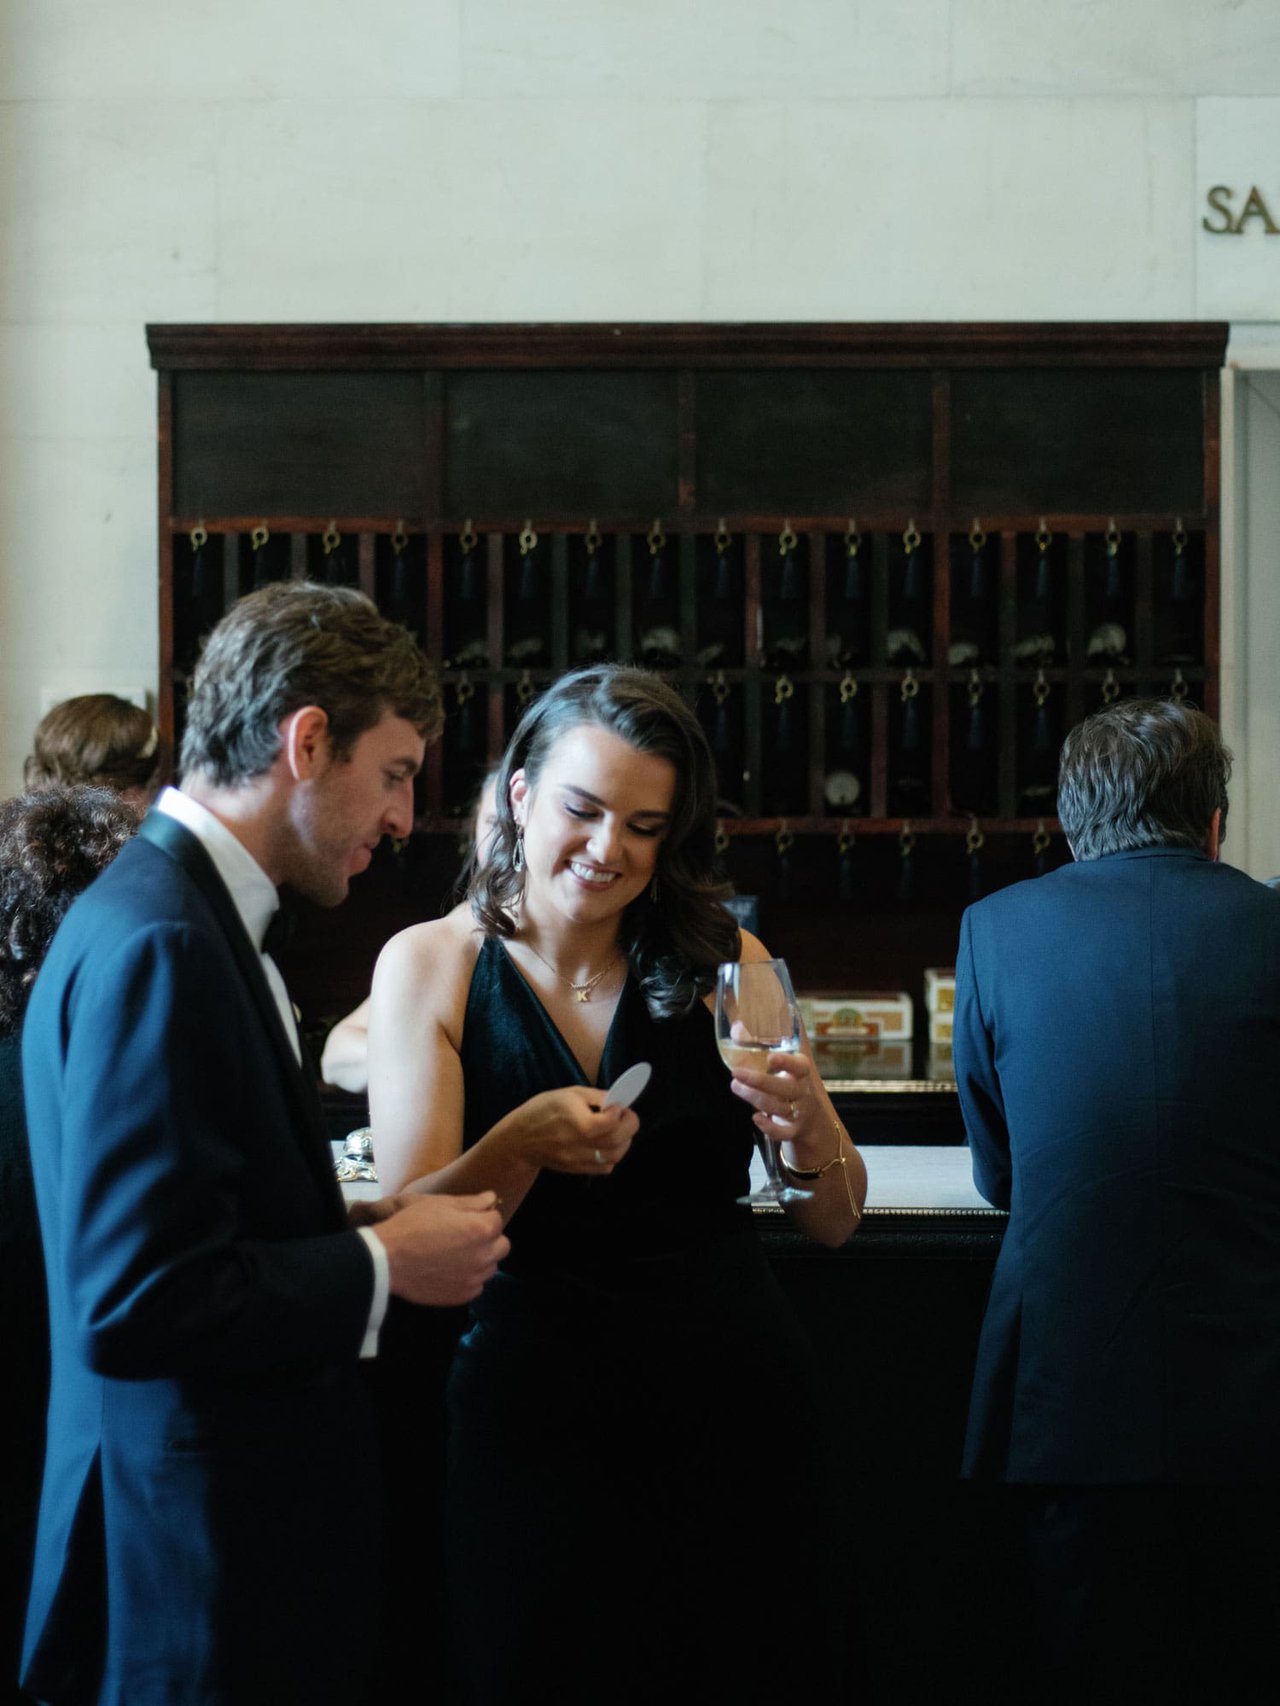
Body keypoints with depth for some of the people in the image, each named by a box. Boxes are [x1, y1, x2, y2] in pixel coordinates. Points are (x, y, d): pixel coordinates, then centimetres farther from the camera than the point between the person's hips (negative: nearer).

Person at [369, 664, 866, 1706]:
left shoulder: (722, 963, 1)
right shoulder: (430, 966, -2)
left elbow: (835, 1225, 3)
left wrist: (809, 1128, -19)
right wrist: (520, 1145, -28)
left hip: (738, 1404, 2)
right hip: (536, 1415, -1)